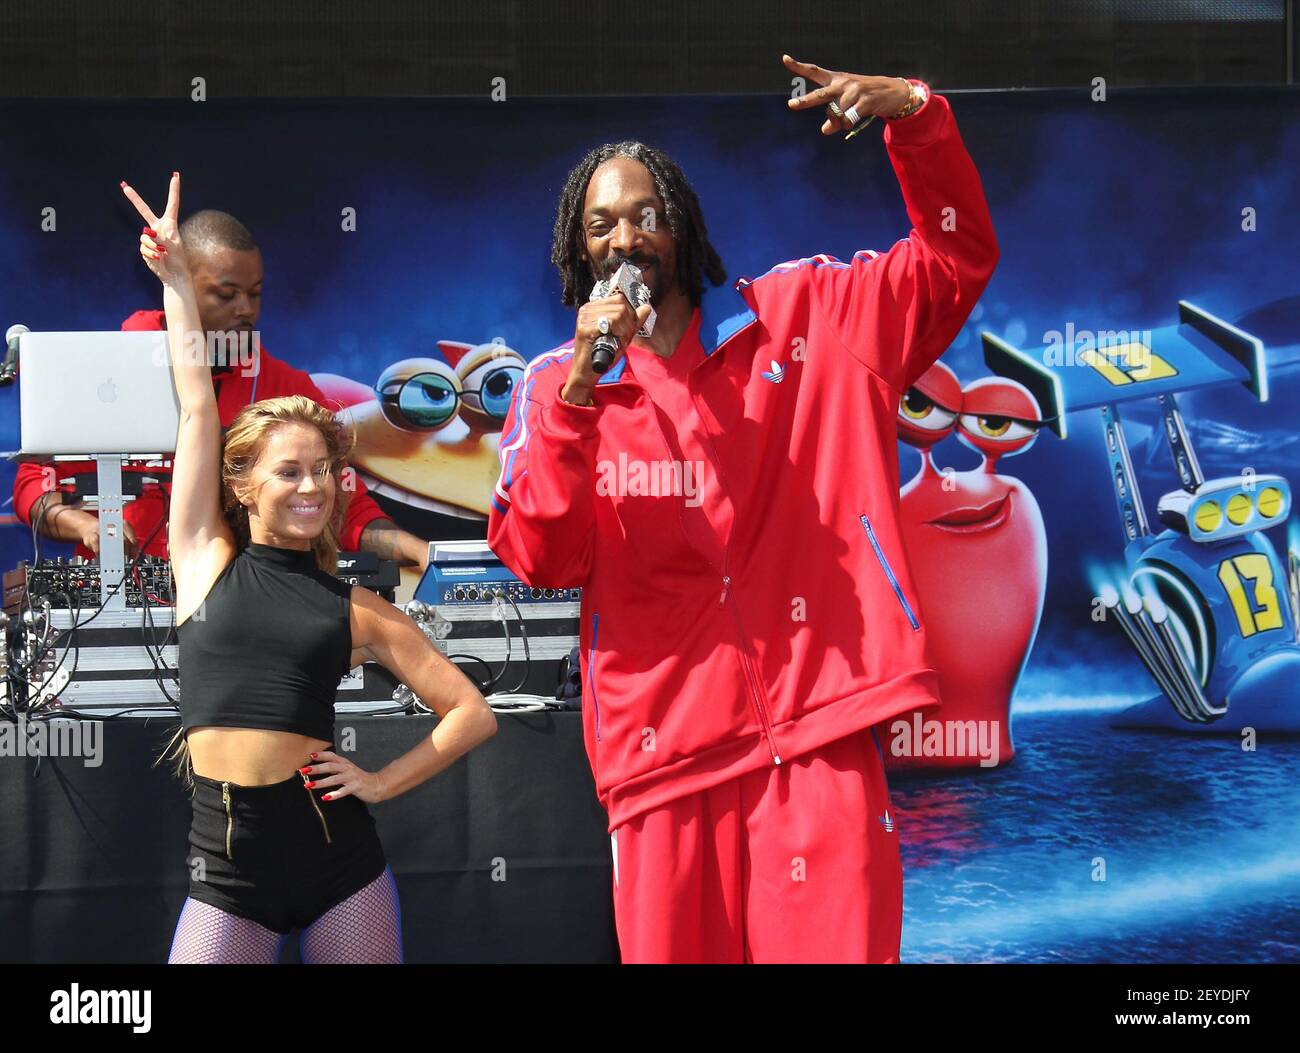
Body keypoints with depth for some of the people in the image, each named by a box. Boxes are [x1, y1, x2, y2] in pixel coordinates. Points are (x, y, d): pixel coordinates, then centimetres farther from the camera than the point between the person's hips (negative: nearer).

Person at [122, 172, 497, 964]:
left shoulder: (358, 610, 6)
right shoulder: (206, 562, 6)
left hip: (338, 856, 1)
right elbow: (199, 407, 5)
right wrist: (176, 279, 8)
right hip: (228, 869, 0)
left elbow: (473, 714, 8)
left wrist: (380, 783, 0)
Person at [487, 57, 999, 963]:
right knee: (673, 949, 5)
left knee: (833, 946, -6)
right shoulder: (556, 385, 9)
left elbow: (957, 258, 8)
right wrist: (579, 389, -14)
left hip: (814, 727, -1)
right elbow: (536, 558, -4)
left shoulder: (797, 317, 9)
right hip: (665, 741, 1)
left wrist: (915, 113, -7)